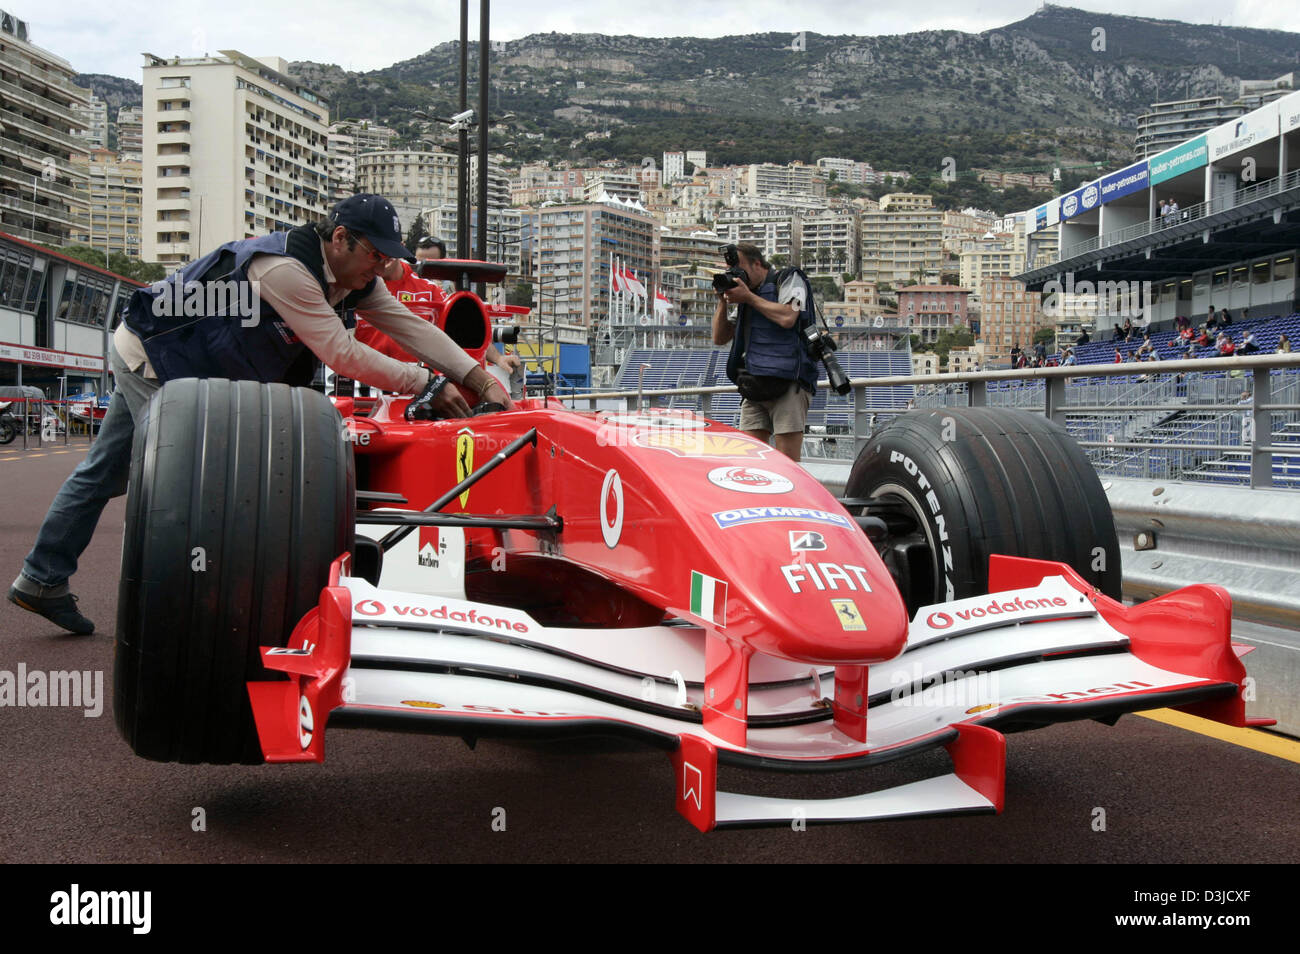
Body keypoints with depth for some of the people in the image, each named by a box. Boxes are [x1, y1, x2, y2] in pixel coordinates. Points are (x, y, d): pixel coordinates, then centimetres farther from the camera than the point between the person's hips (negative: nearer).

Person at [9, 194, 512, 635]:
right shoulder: (284, 269, -31)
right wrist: (425, 384, -25)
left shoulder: (351, 275, -4)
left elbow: (413, 328, -9)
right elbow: (342, 354, -31)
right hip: (150, 359, -9)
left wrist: (485, 382, -14)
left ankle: (41, 581, 23)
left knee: (105, 472, 13)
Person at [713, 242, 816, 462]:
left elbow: (787, 318, -13)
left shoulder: (789, 279, 6)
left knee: (786, 462, -12)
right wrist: (723, 301, 10)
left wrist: (749, 297, -4)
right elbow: (720, 338, 23)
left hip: (788, 383, -7)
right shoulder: (746, 296, 24)